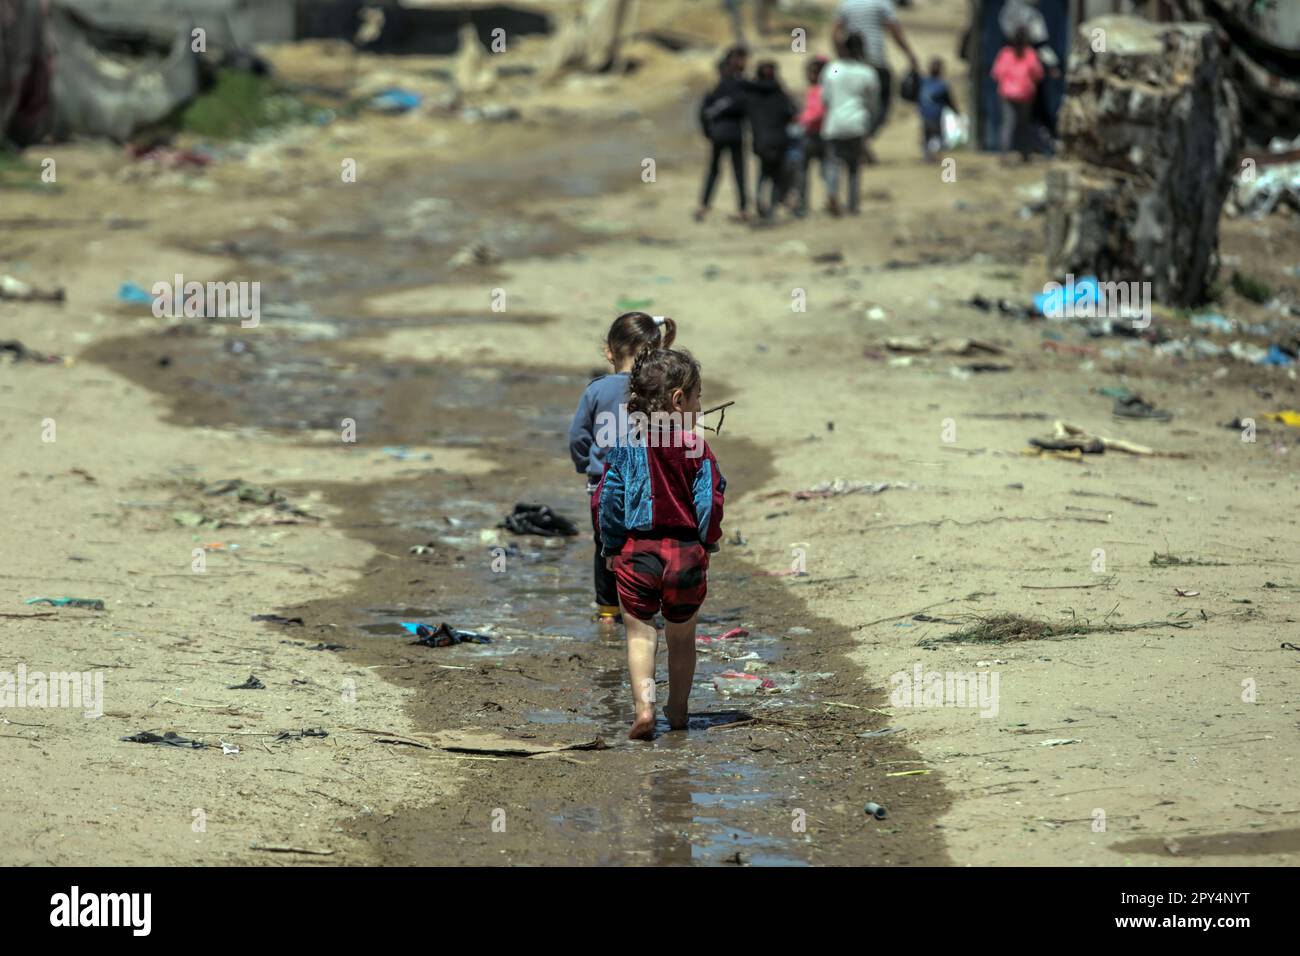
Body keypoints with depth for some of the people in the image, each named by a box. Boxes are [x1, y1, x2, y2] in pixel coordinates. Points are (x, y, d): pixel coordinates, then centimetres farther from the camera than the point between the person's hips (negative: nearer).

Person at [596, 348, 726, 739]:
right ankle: (678, 711, 25)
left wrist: (612, 546, 9)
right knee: (681, 637, 16)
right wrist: (708, 542, 9)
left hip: (636, 553, 0)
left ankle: (643, 705, -13)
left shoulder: (627, 448, -4)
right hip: (686, 553, 0)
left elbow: (607, 499, -3)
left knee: (640, 633, 5)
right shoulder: (696, 449, -8)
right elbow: (710, 501, -8)